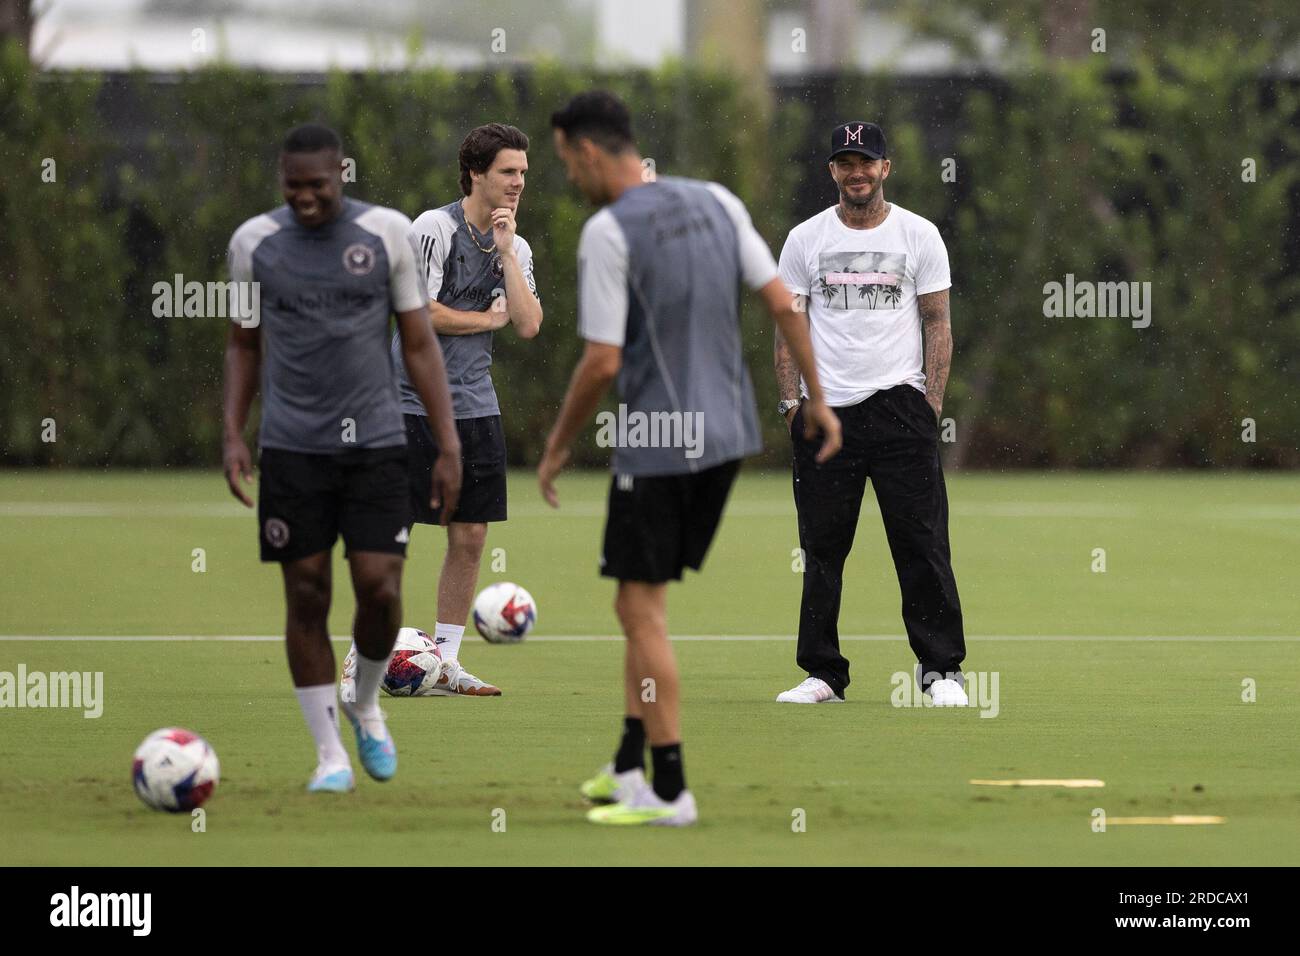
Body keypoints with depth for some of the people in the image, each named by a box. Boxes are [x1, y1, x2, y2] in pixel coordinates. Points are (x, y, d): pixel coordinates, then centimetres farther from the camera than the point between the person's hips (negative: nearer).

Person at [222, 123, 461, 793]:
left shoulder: (387, 232, 0)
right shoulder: (254, 242, 2)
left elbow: (419, 344, 3)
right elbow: (243, 345, 12)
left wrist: (448, 447, -1)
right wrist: (233, 435, 0)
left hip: (376, 444, 0)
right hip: (292, 449, 1)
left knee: (381, 591, -7)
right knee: (307, 597, -1)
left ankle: (366, 704, 23)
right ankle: (330, 753, 9)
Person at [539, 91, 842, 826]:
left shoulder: (609, 231, -13)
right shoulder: (716, 202, 7)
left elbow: (602, 362, -15)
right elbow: (784, 303, 4)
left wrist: (558, 449, -2)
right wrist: (818, 400, 12)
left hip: (658, 442, -7)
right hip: (728, 434, 7)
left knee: (641, 608, 1)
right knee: (646, 600, 18)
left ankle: (670, 792, 0)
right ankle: (630, 768, 20)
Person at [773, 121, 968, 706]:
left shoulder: (918, 235, 5)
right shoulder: (806, 239, 8)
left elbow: (937, 322, 6)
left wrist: (932, 400, -3)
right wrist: (791, 401, 0)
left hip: (900, 406, -1)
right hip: (824, 412, 2)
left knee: (922, 541, -6)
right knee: (822, 547, 2)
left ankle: (940, 668, 0)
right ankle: (823, 674, 8)